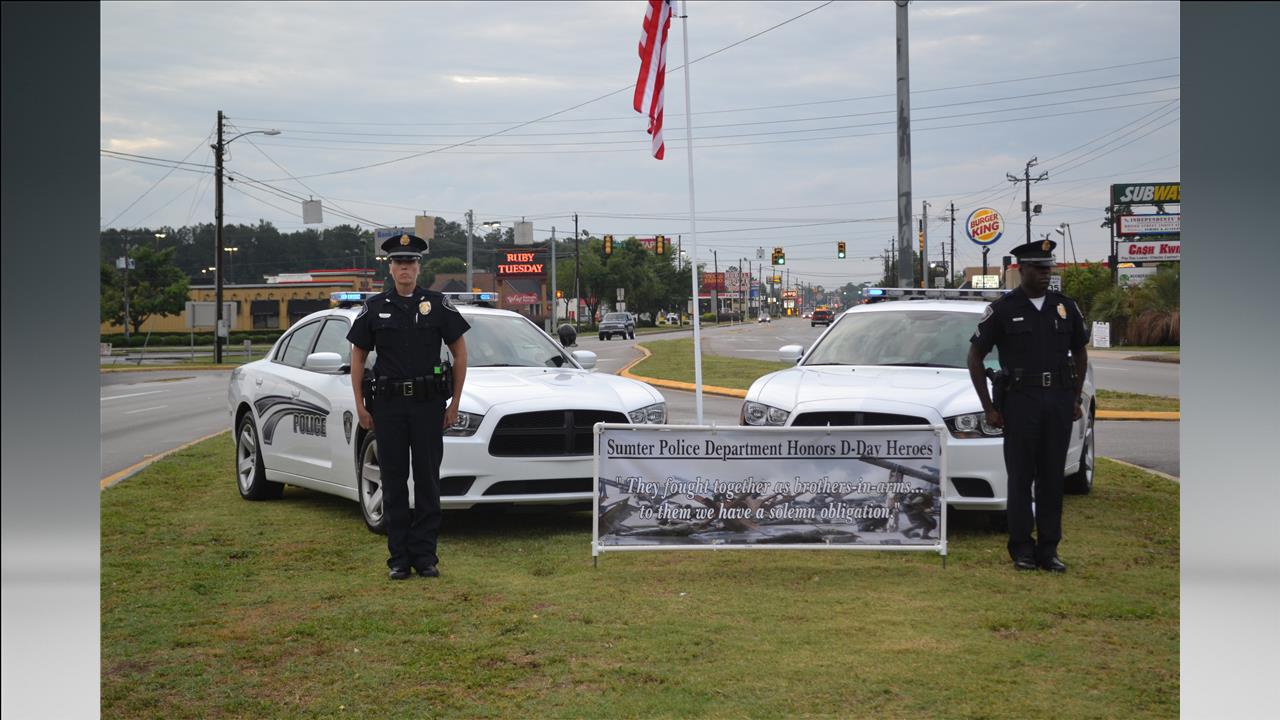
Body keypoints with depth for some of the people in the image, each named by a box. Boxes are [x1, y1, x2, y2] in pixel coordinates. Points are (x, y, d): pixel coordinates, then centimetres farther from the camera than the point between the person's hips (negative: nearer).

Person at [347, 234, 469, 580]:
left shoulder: (438, 305, 3)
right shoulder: (374, 308, 6)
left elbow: (459, 353, 5)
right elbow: (358, 357, 9)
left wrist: (454, 402, 0)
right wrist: (360, 405, 2)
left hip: (428, 402, -1)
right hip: (388, 404, 1)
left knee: (427, 480, 1)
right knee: (394, 481, 3)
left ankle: (425, 555, 8)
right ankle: (399, 558, 9)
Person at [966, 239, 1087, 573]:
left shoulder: (1066, 307, 9)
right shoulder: (1003, 310, -1)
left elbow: (1080, 353, 21)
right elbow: (975, 357, 2)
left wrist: (1077, 398, 12)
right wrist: (989, 408, -2)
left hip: (1060, 401, 3)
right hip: (1020, 401, -3)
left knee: (1052, 477, 5)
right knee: (1021, 477, 0)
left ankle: (1048, 550, 11)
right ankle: (1022, 549, 7)